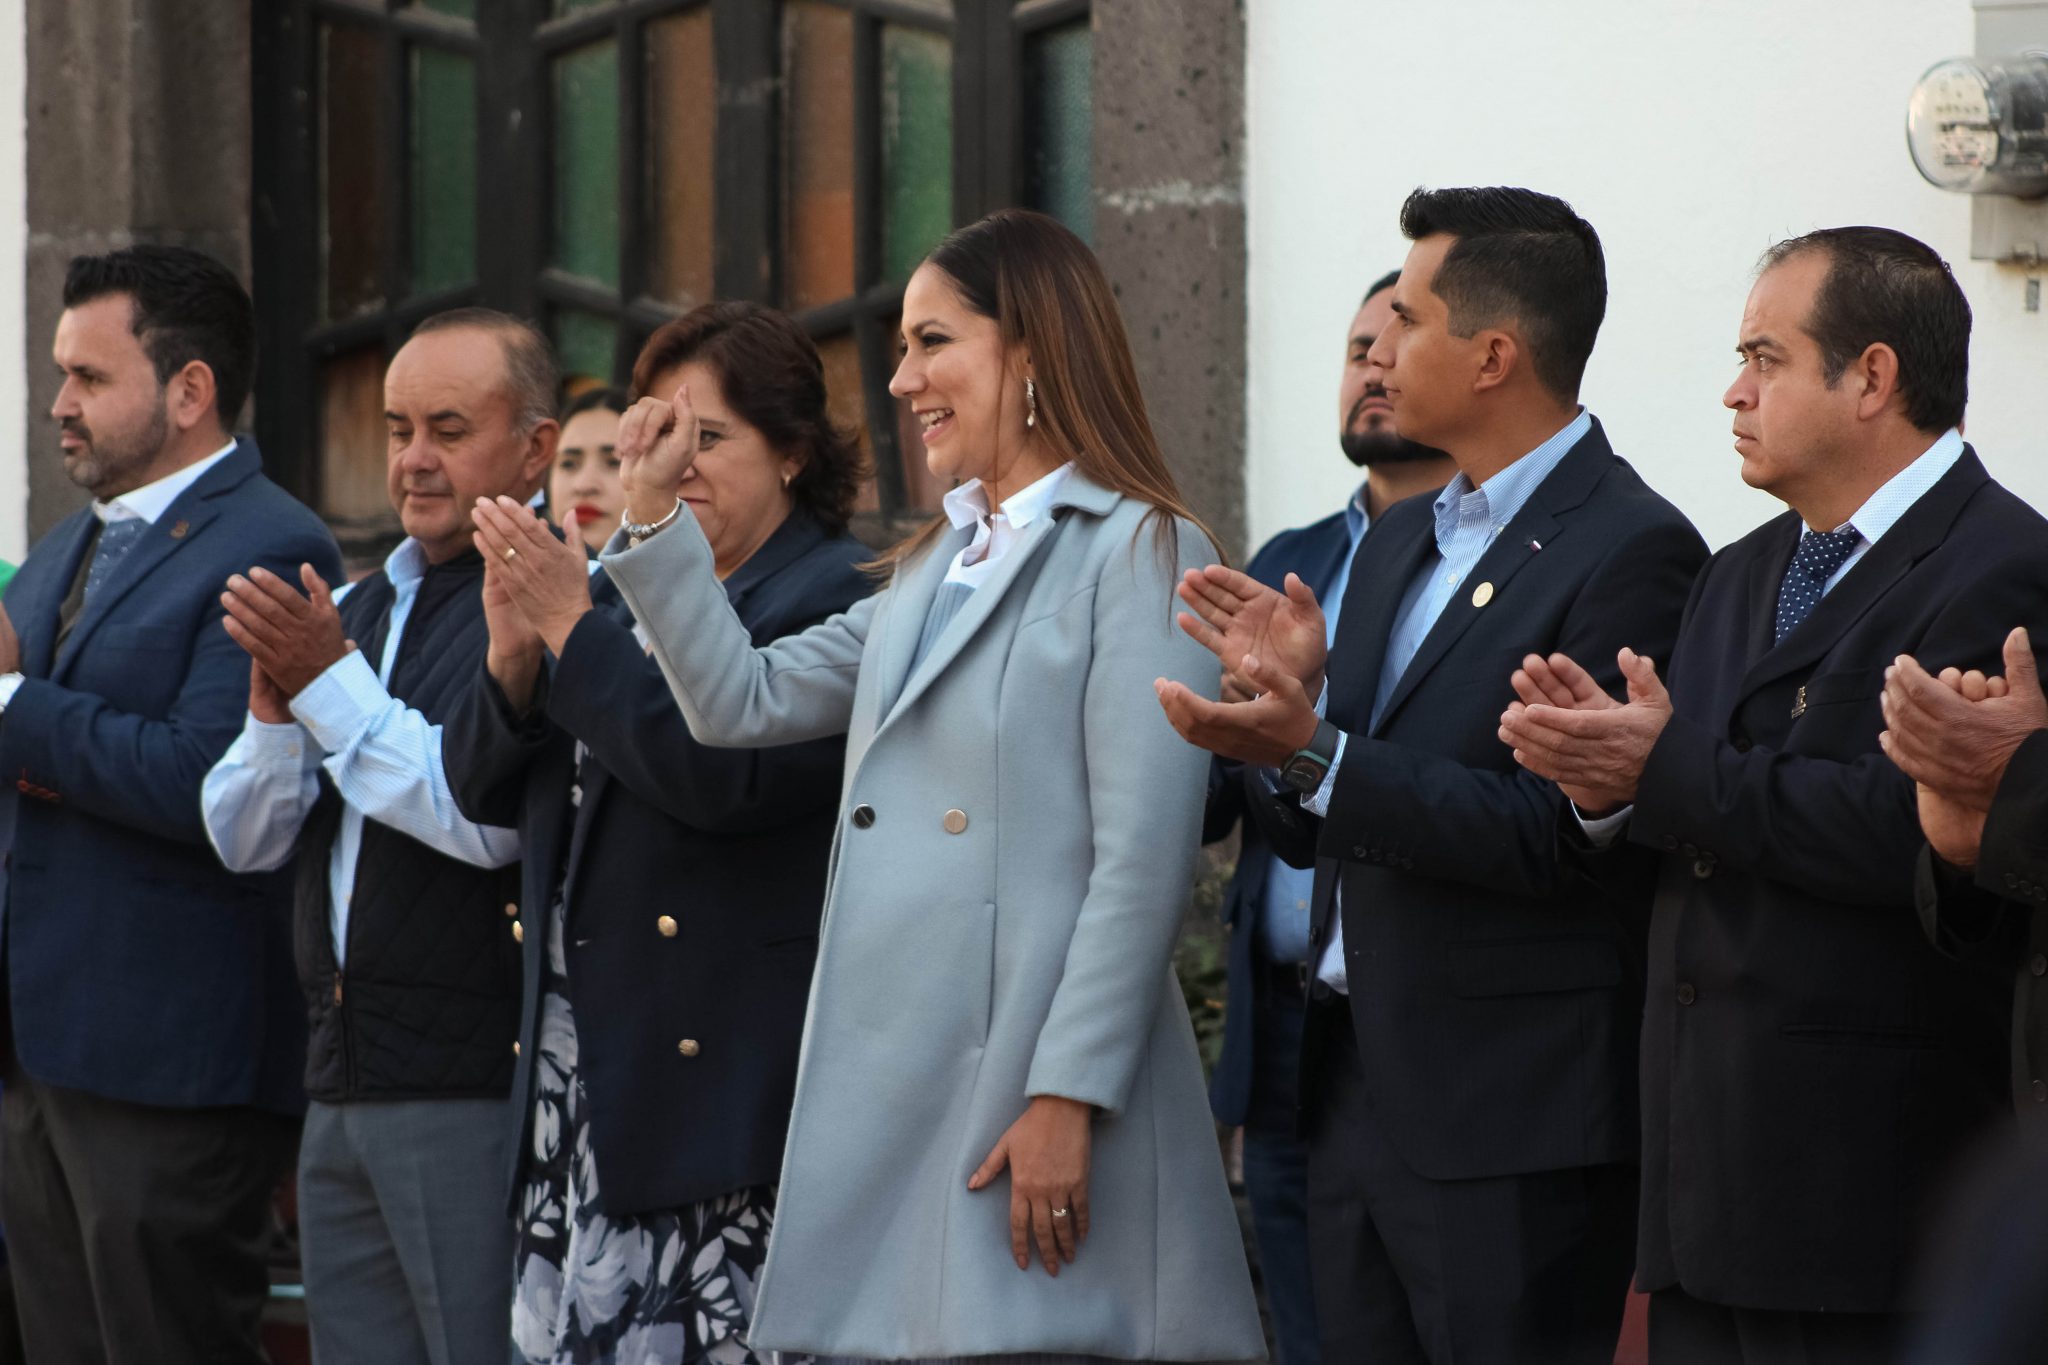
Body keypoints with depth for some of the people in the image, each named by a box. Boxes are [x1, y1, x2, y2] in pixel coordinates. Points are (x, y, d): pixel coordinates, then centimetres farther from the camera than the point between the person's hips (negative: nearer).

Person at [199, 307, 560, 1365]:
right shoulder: (357, 609, 18)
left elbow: (488, 818, -19)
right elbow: (244, 836, 13)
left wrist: (329, 682, -14)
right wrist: (274, 697, -6)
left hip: (476, 1088, -8)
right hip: (345, 1080, 8)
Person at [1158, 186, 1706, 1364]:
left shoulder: (1634, 550, -12)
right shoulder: (1402, 543, 16)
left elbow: (1558, 835, -20)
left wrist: (1315, 755, -24)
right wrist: (1298, 692, -2)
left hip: (1515, 1123, -8)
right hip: (1360, 1091, 8)